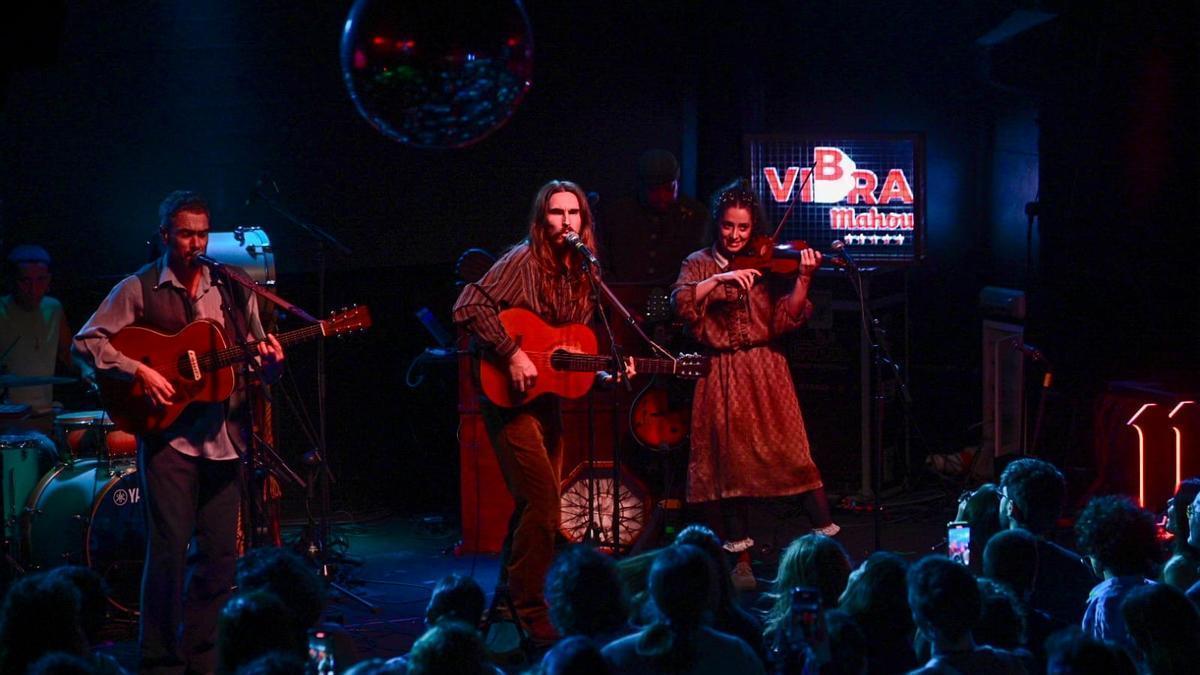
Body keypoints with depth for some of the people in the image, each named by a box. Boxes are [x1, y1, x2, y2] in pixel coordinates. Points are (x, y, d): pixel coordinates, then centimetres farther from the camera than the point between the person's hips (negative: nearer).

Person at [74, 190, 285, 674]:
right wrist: (138, 372, -14)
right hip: (168, 435, -4)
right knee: (170, 550, -7)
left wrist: (269, 362, -7)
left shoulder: (231, 290, 11)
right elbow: (87, 341, -3)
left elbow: (257, 357, 16)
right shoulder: (139, 289, 1)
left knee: (221, 553, 4)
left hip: (223, 435, 4)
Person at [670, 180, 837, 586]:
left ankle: (827, 541, -8)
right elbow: (681, 303, -10)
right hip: (721, 377, 1)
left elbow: (787, 319, -3)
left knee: (791, 453, -10)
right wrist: (720, 279, -21)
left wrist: (803, 280, -17)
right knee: (731, 464, 3)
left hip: (765, 373, -1)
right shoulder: (699, 264, 9)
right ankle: (741, 559, 10)